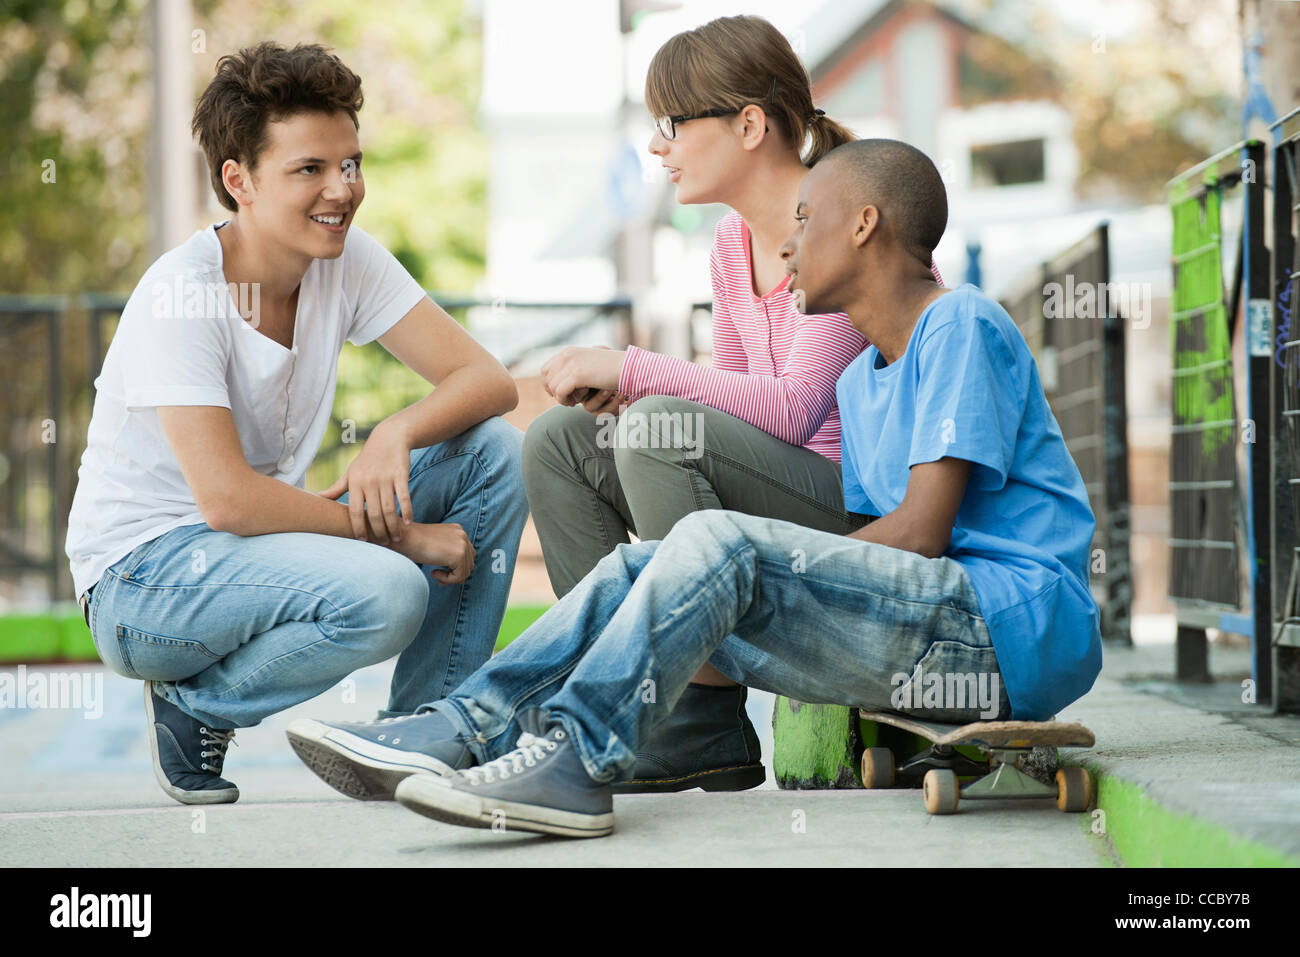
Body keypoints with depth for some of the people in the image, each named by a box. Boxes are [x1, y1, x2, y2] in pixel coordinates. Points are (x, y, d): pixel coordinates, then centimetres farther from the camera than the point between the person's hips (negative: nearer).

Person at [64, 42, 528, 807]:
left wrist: (397, 432, -28)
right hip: (141, 574, -7)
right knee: (385, 592, -34)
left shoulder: (348, 261, -2)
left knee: (497, 450, -7)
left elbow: (487, 380, -6)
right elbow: (227, 498, -29)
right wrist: (409, 535, -25)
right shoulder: (182, 297, -22)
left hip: (262, 543, 7)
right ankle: (196, 708, -6)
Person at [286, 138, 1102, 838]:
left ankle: (577, 761, -29)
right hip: (923, 610, 9)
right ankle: (466, 730, -10)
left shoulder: (961, 326, -6)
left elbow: (921, 532, -14)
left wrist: (760, 573, -4)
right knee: (644, 566, 0)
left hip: (1018, 626, -9)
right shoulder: (861, 379, 24)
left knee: (721, 542, -25)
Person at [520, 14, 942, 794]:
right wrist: (618, 389, -2)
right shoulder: (735, 239, 11)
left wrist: (634, 373, -20)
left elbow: (794, 409, -24)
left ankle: (707, 728, -24)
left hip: (872, 513, -9)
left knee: (661, 429, -30)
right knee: (559, 440, 0)